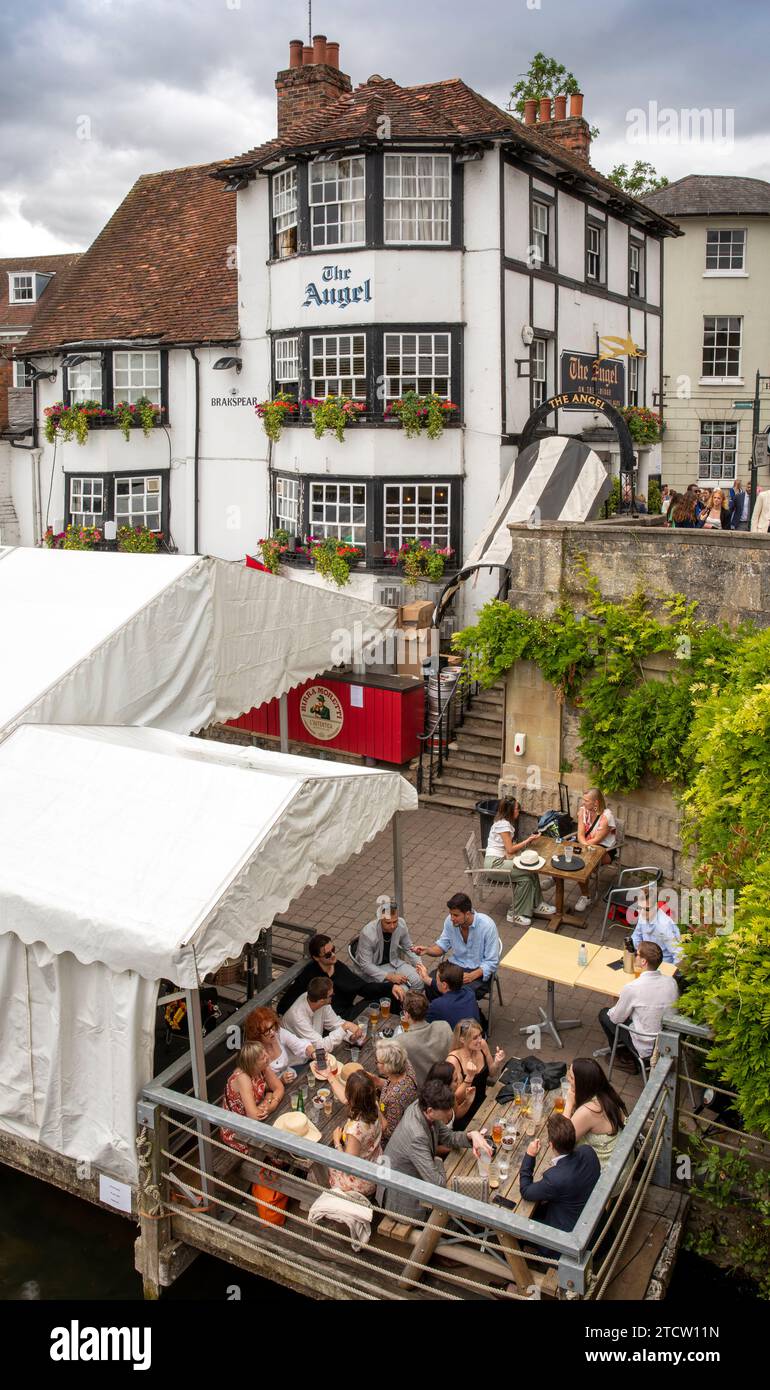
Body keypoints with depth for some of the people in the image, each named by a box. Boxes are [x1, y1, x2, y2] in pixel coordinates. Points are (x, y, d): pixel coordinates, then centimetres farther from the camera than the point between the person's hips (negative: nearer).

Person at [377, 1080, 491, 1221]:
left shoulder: (421, 1106, -12)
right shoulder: (416, 1136, -37)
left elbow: (448, 1138, 3)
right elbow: (438, 1184, -34)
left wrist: (472, 1135, -16)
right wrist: (438, 1162, -13)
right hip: (402, 1202, -7)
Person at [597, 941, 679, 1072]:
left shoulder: (631, 988, -26)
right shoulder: (671, 981, -11)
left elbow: (616, 1018, -10)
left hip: (646, 1049, -5)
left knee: (604, 1014, 13)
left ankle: (623, 1058, 24)